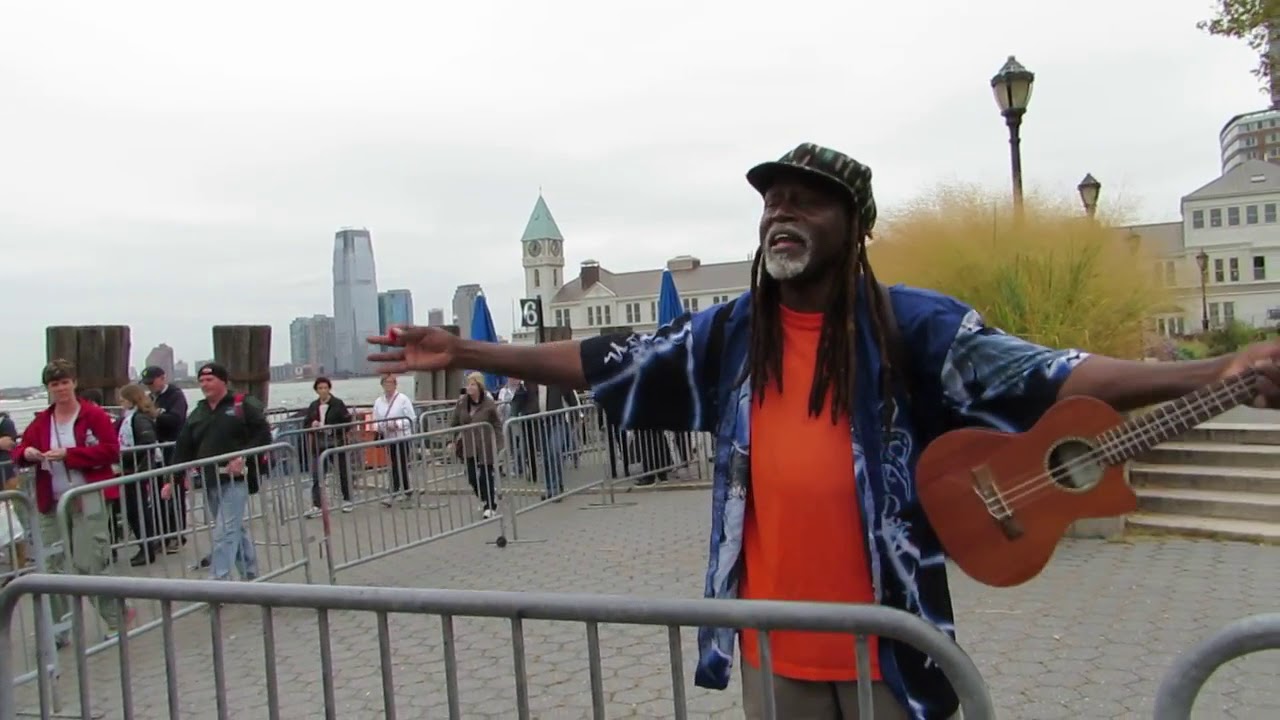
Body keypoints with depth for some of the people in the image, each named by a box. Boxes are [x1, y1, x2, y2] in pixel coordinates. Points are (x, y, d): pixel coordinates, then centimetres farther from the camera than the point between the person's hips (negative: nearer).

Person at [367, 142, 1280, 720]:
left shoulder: (914, 325, -7)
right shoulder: (726, 334, 3)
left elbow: (1042, 375, -15)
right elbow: (603, 363, 5)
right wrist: (465, 352, 3)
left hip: (885, 645, -3)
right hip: (770, 645, 3)